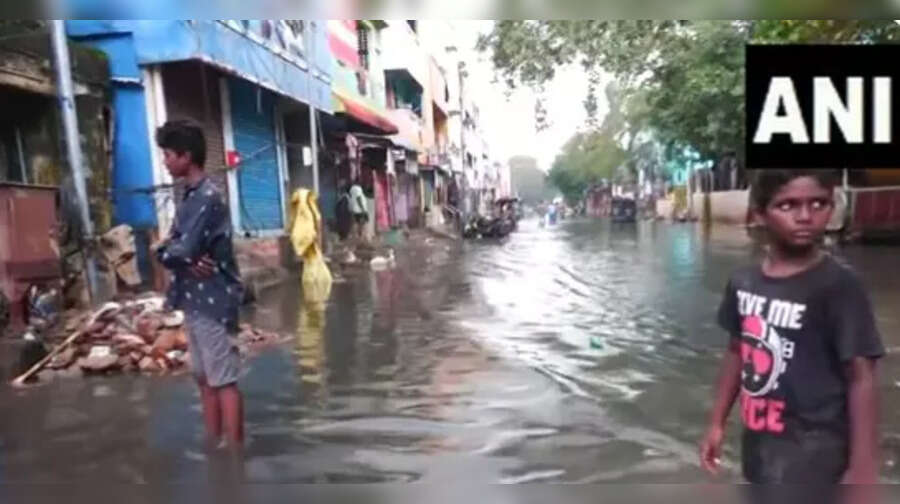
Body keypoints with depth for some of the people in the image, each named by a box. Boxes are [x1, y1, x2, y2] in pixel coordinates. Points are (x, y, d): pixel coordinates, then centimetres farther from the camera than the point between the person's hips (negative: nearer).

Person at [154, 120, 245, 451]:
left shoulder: (208, 197, -15)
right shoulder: (190, 197, 14)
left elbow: (183, 249, -22)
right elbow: (171, 249, 8)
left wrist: (170, 252, -1)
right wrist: (185, 260, -12)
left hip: (213, 301, -10)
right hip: (195, 300, 10)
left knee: (224, 382, -2)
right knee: (205, 380, 16)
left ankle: (235, 452, 7)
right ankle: (213, 446, 27)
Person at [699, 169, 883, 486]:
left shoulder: (838, 287, -16)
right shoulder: (743, 283, 0)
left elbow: (862, 379, -15)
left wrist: (863, 468, -17)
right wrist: (717, 423, 13)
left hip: (813, 453, -6)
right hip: (760, 442, 6)